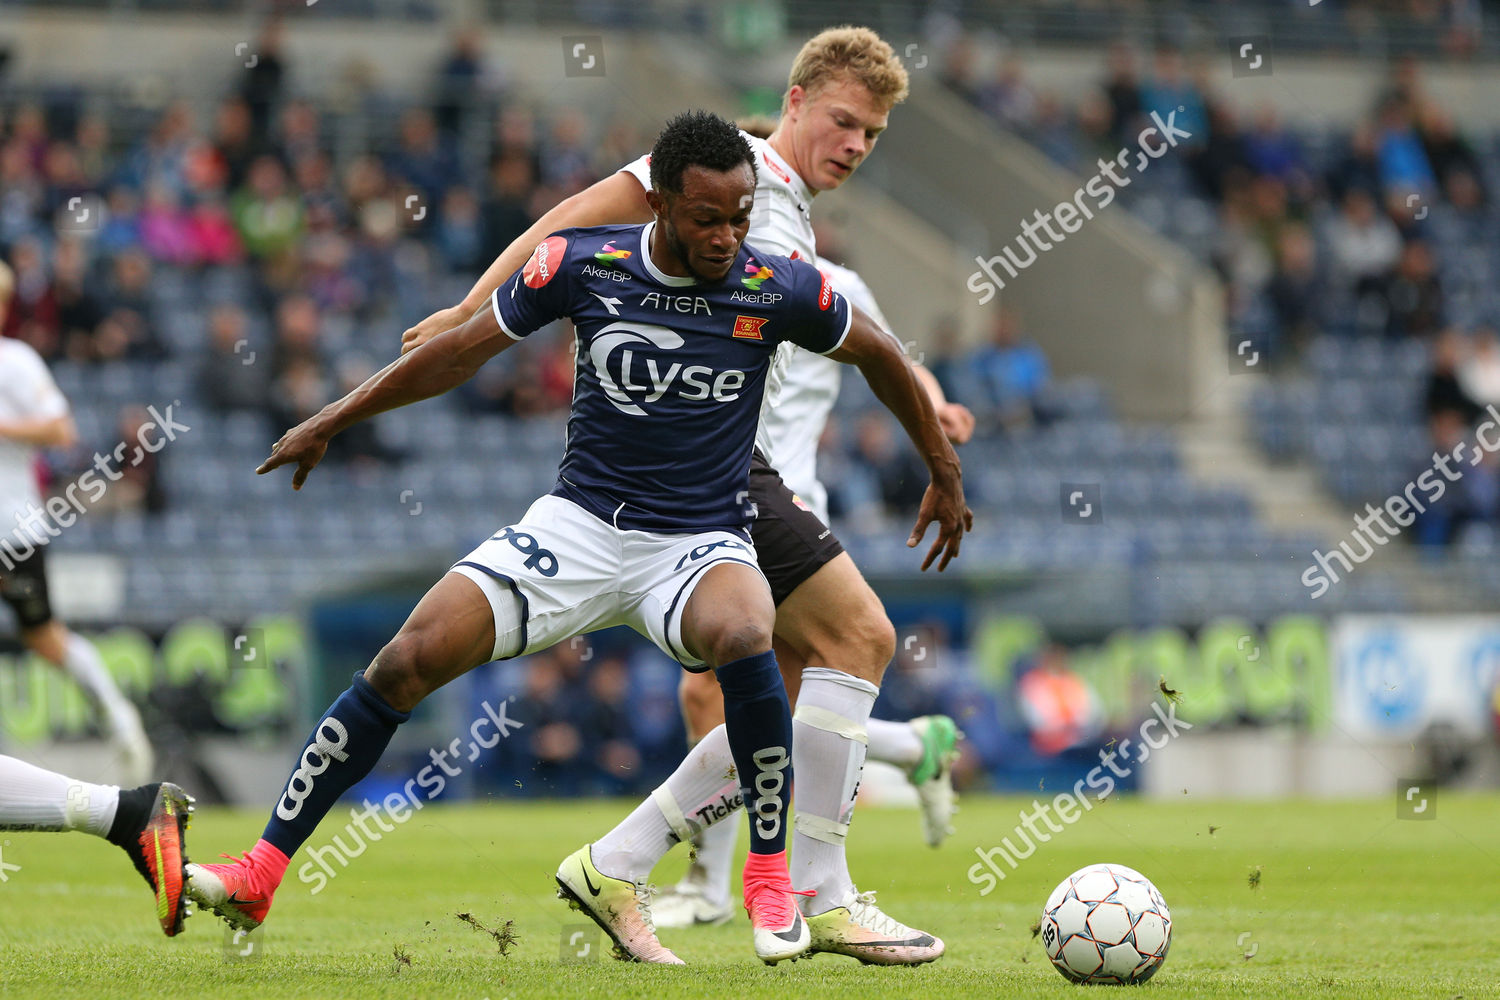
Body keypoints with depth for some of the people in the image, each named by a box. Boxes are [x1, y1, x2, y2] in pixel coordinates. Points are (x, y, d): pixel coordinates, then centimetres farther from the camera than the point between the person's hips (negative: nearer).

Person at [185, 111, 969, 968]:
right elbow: (464, 350, 5)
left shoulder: (779, 291, -11)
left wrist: (946, 472, 16)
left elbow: (880, 354, 8)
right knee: (410, 659, -14)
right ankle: (261, 876, -5)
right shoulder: (581, 263, -8)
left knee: (742, 634, -37)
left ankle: (772, 877, -18)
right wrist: (331, 423, 12)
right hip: (580, 526, 2)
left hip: (702, 541, -2)